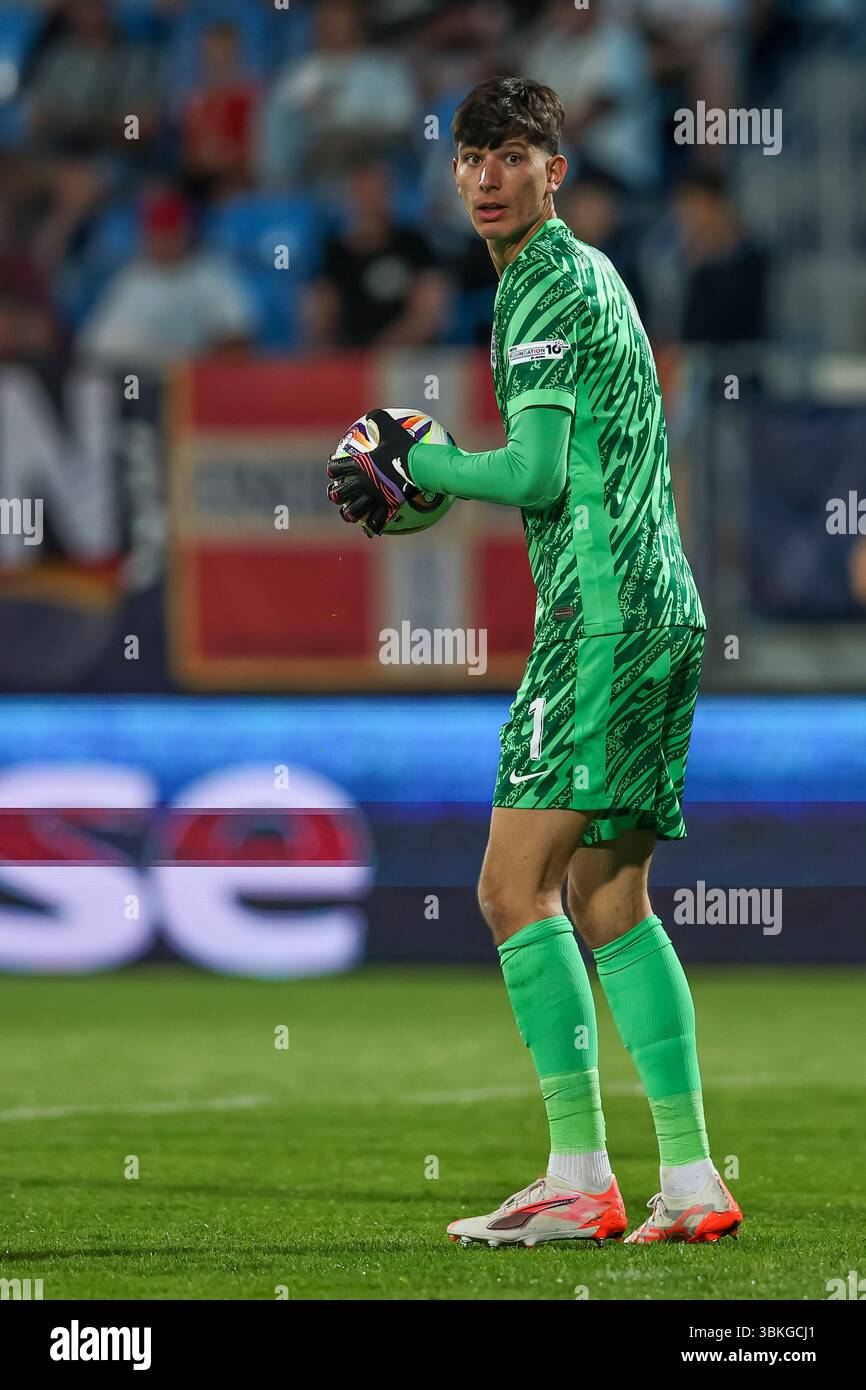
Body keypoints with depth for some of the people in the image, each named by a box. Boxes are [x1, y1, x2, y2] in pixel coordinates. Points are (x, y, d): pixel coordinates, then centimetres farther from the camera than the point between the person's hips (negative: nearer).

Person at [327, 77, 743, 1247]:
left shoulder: (552, 285, -9)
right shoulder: (585, 275, 22)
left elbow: (536, 475, -17)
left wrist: (414, 469, -2)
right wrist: (425, 487, 18)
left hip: (604, 614, -10)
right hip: (660, 610, 10)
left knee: (517, 885, -12)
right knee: (610, 903, 10)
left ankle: (581, 1175, -15)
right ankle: (692, 1182, 8)